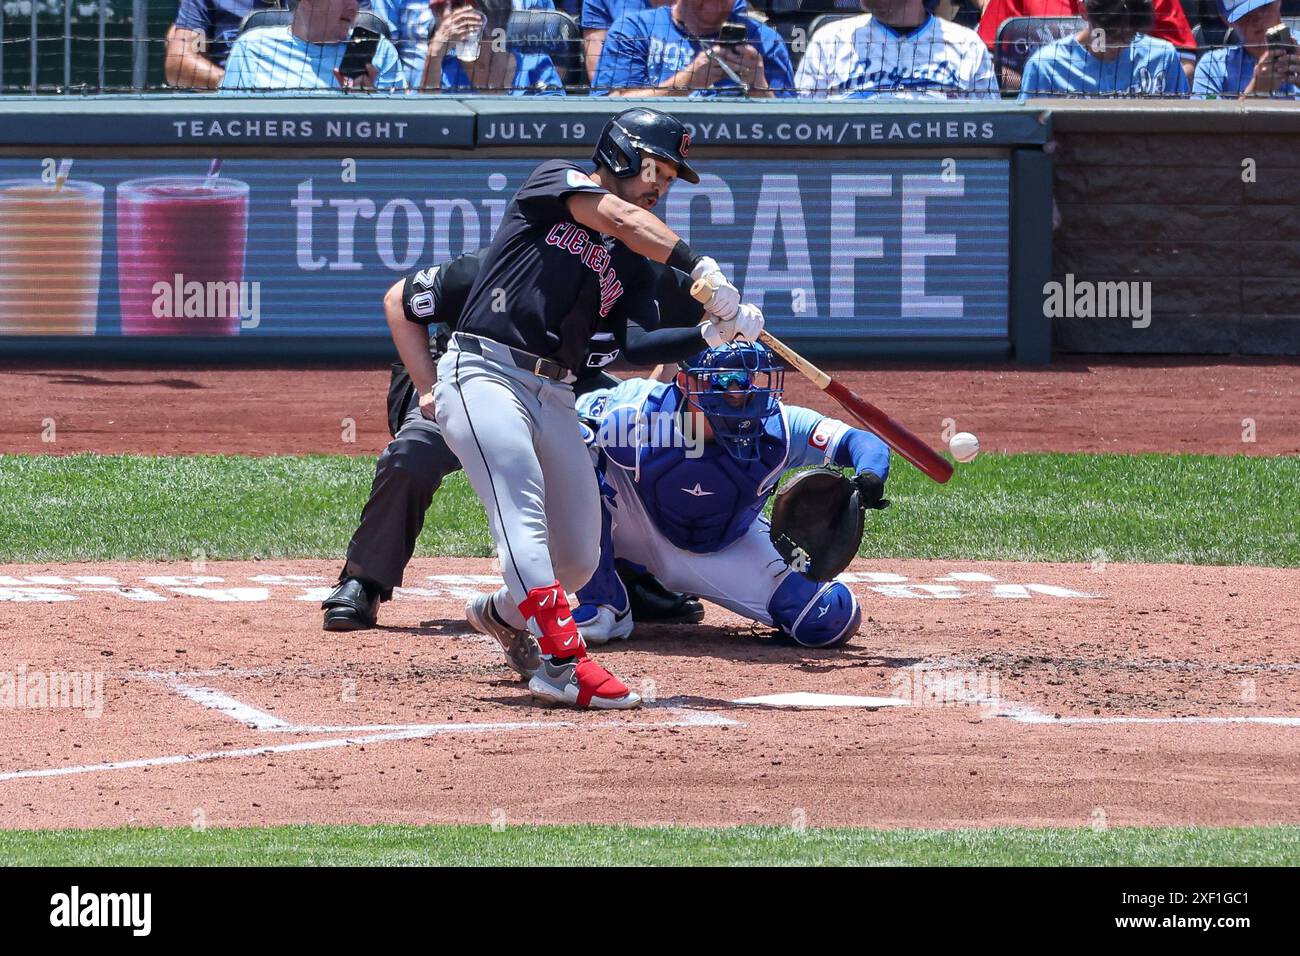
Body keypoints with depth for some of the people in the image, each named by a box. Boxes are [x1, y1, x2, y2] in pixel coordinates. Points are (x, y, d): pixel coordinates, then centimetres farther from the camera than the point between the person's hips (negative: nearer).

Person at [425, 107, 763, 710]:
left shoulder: (632, 261, 19)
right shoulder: (555, 181, 3)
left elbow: (636, 346, 4)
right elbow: (618, 216, -17)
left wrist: (711, 334, -13)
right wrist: (700, 269, -26)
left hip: (554, 398, 7)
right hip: (483, 373, -7)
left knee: (578, 559, 5)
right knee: (523, 512, -25)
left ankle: (505, 613, 35)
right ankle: (564, 662, -34)